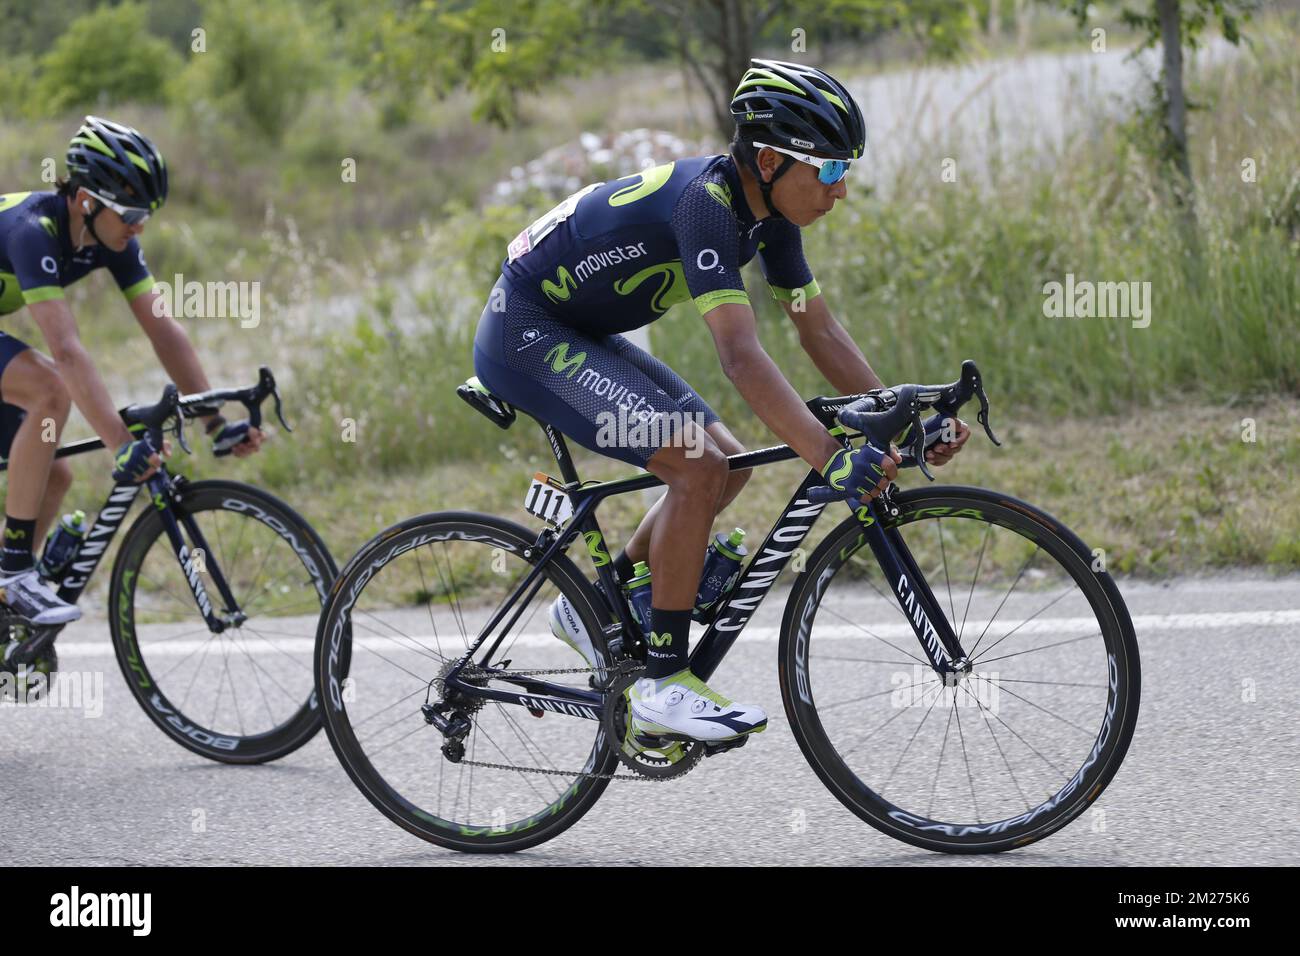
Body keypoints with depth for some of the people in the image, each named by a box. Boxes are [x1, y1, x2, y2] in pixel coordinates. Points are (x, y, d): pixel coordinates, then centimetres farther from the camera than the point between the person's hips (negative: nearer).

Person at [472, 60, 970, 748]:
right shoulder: (705, 199, -29)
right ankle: (662, 685, -13)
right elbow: (740, 355, -38)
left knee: (725, 463, 8)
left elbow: (819, 331, 4)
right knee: (697, 466, -21)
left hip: (581, 331, 10)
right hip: (524, 330, -10)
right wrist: (830, 459, -46)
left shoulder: (768, 210, -1)